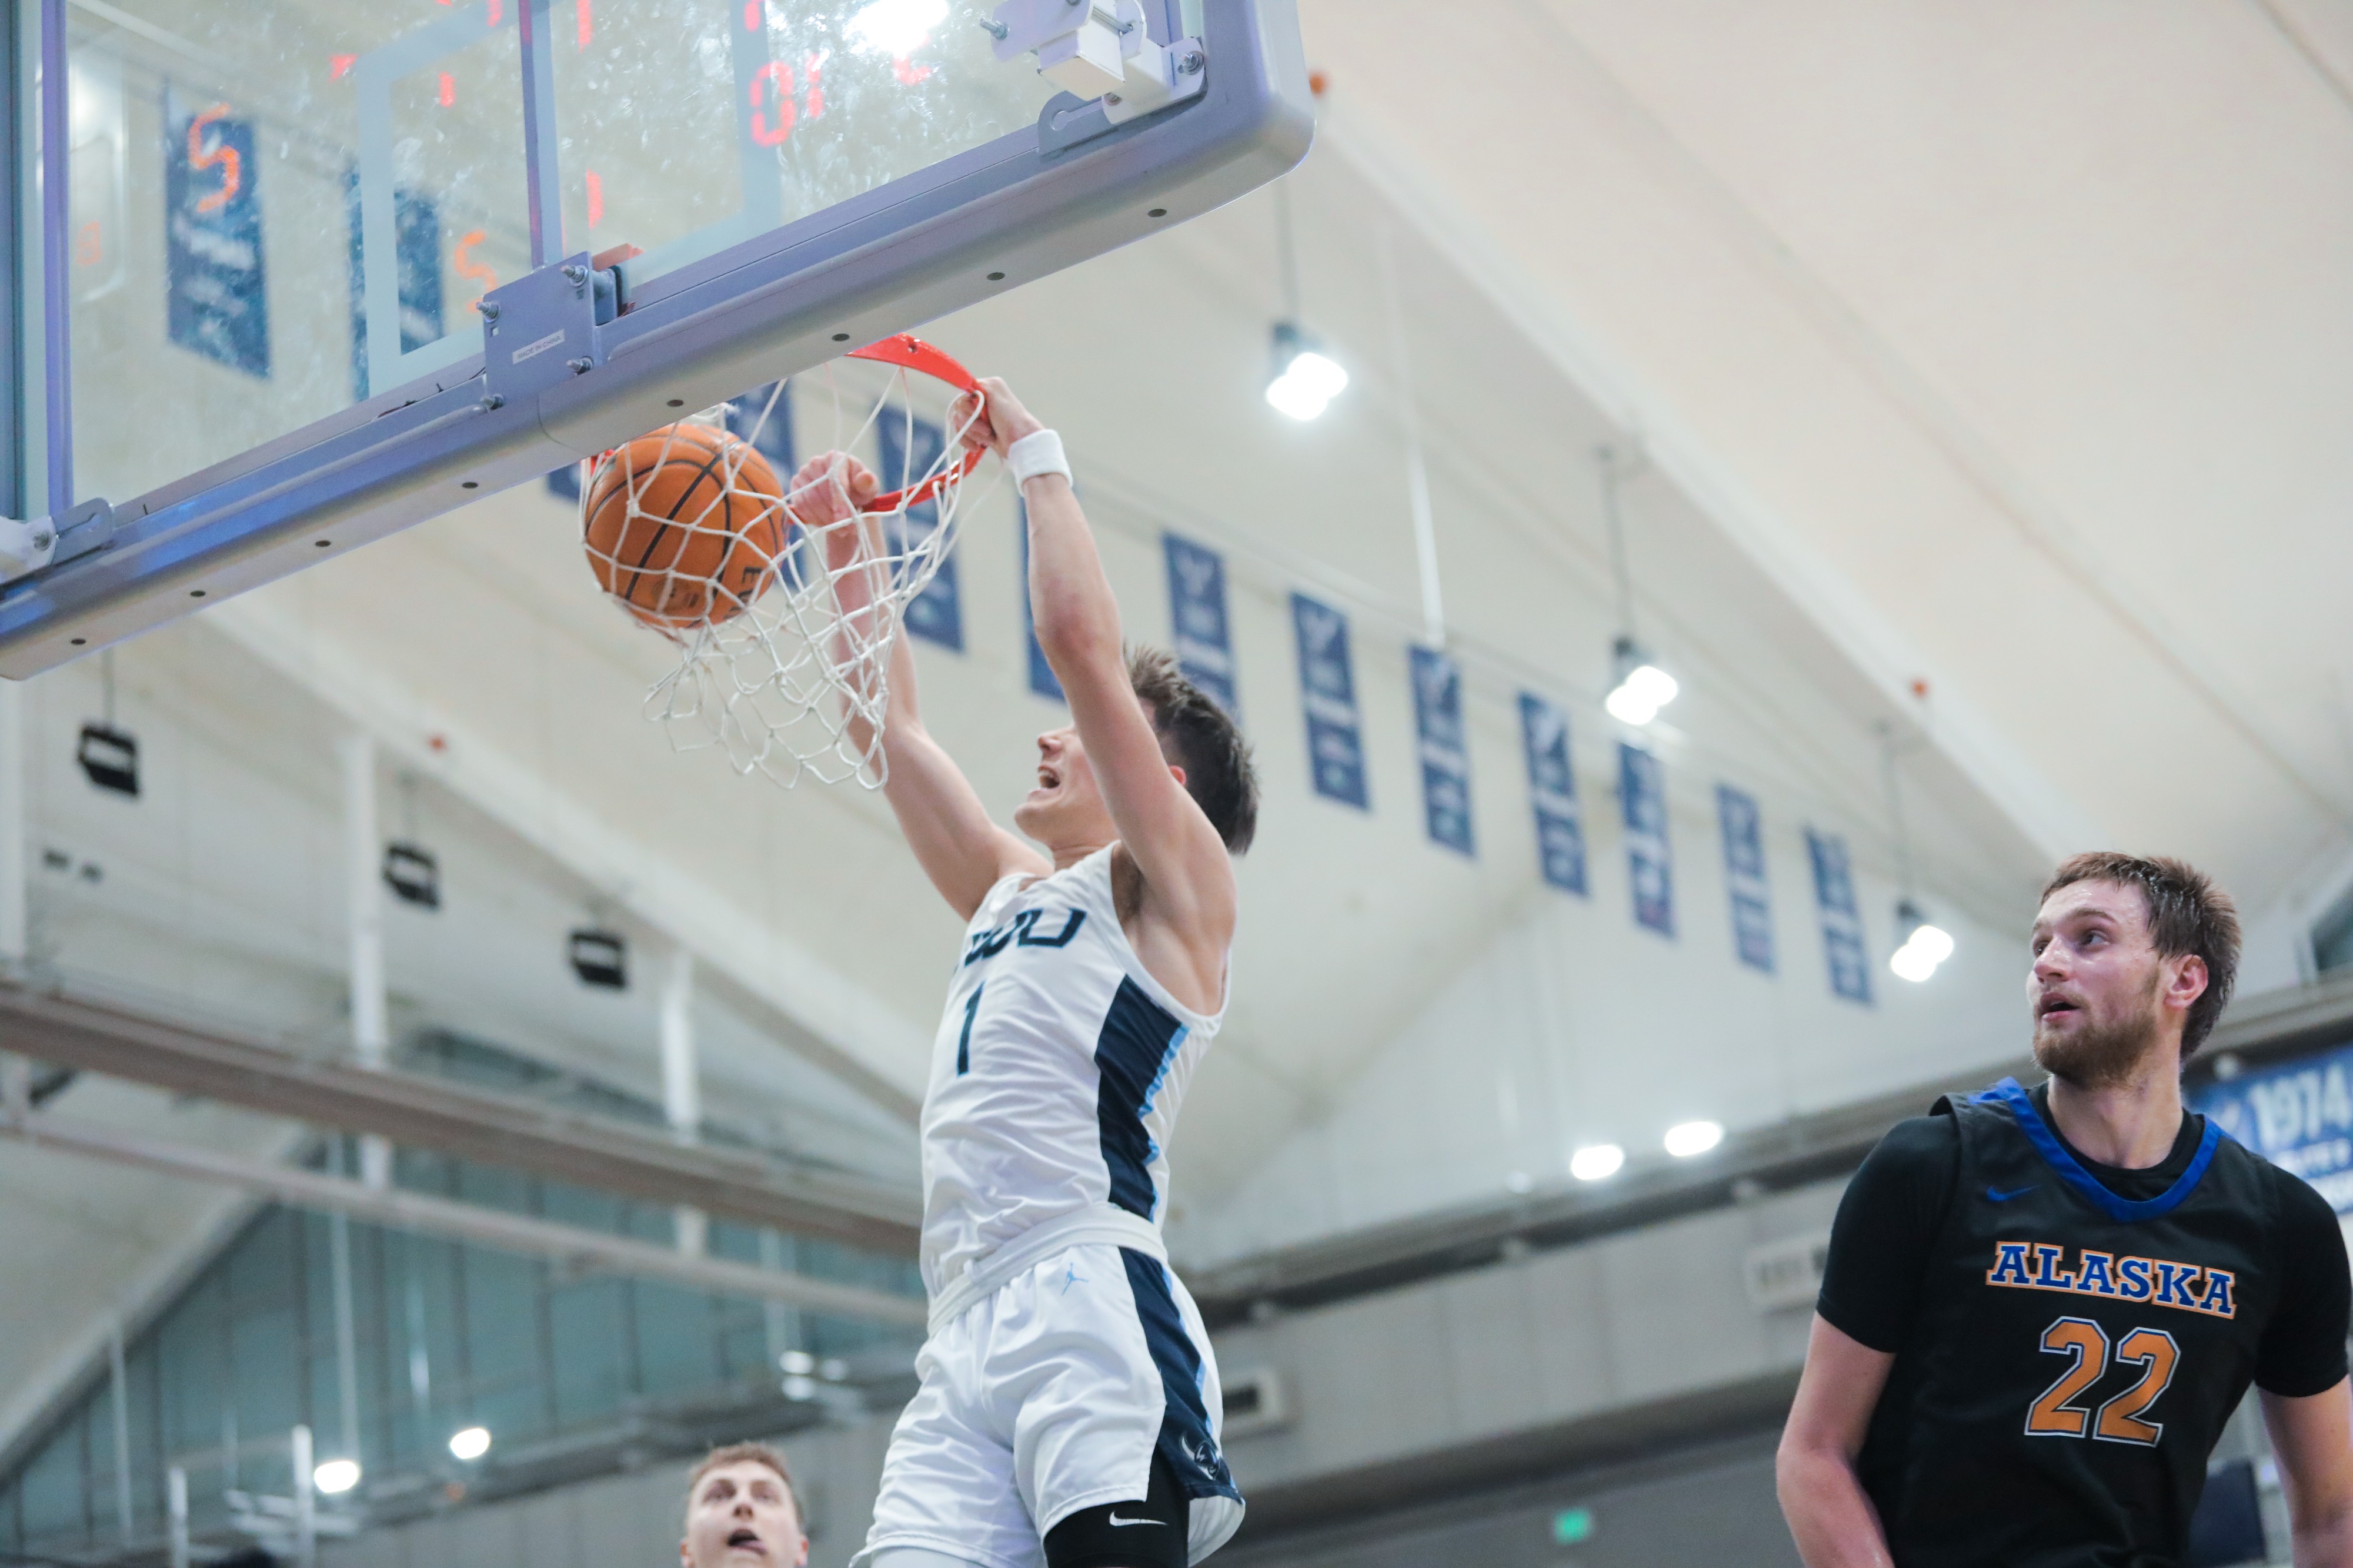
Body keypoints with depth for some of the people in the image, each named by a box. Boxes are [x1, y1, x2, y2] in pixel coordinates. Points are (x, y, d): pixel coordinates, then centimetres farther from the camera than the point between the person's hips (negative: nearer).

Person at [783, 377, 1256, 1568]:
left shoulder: (1177, 889, 9)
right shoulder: (1013, 890, 30)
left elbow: (1081, 636, 0)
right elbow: (890, 725, 36)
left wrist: (1037, 457, 10)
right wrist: (847, 545, 37)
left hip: (1091, 1310, -6)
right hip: (964, 1342, 7)